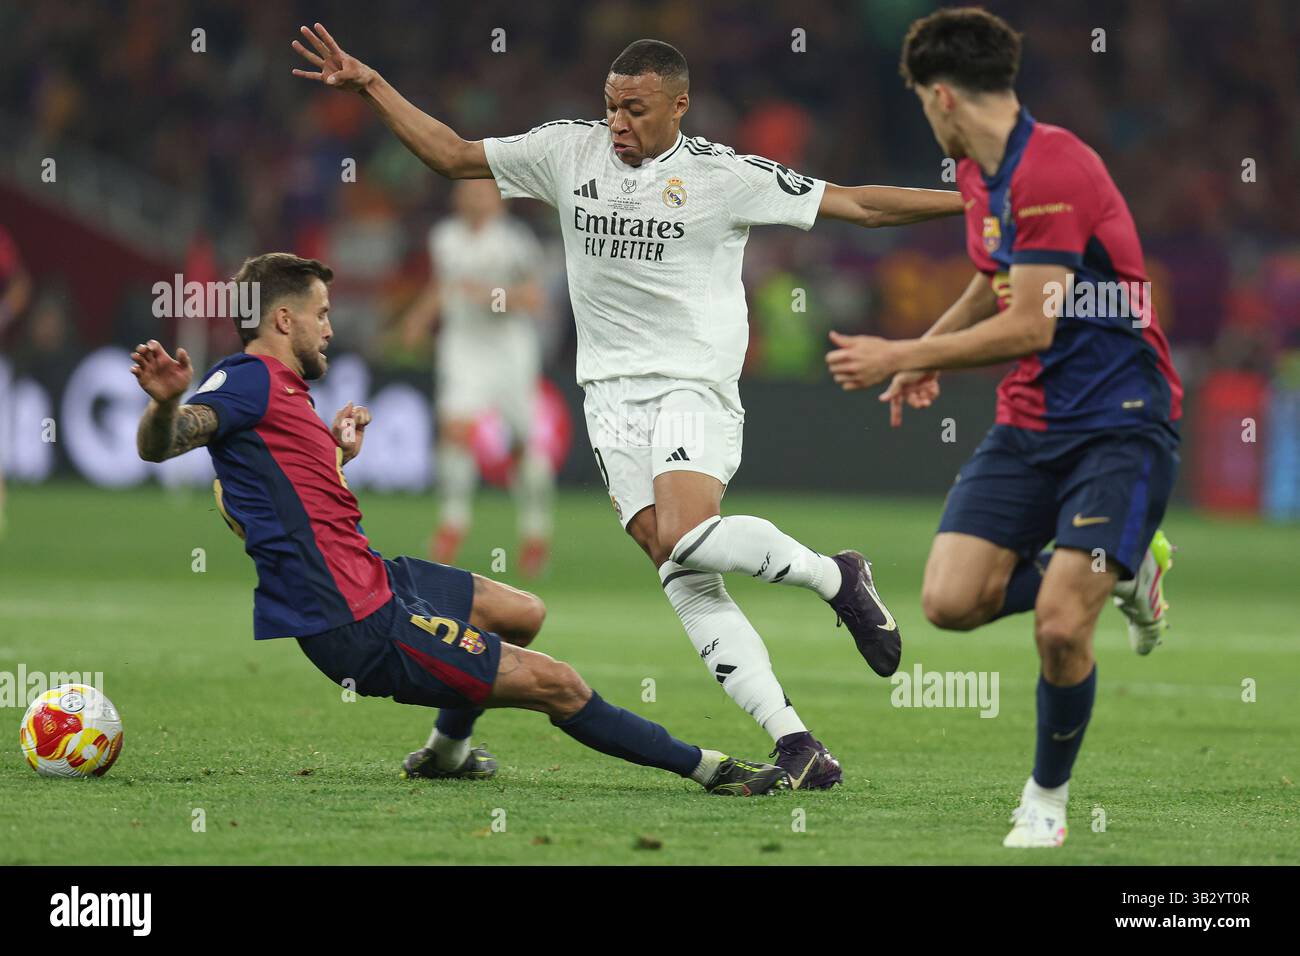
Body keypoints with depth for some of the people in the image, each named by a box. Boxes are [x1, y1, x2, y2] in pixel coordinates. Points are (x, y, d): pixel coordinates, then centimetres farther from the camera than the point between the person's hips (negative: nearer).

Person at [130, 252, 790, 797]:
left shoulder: (284, 391, 16)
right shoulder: (251, 381, -14)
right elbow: (159, 446, -31)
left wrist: (335, 454, 16)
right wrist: (165, 401, -52)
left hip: (367, 577, 11)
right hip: (357, 626, -11)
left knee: (524, 614, 30)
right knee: (555, 683, -7)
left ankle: (445, 752, 42)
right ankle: (707, 769, 5)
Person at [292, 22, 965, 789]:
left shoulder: (725, 175, -3)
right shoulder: (569, 151, 7)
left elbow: (855, 204, -2)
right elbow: (452, 156, 15)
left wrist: (970, 202, -8)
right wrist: (369, 85, 10)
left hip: (696, 386, -4)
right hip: (613, 394, 4)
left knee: (684, 538, -29)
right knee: (684, 581, -10)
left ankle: (835, 576, -3)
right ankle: (794, 741, -12)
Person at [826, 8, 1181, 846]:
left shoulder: (1054, 170, -20)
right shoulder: (982, 176, 9)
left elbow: (1030, 327, -23)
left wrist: (900, 357, -15)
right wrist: (930, 355, 20)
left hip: (1119, 422, -8)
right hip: (1030, 422, 8)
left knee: (1060, 626, -19)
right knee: (951, 600, -9)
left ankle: (1048, 795, 7)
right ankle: (1119, 571, 17)